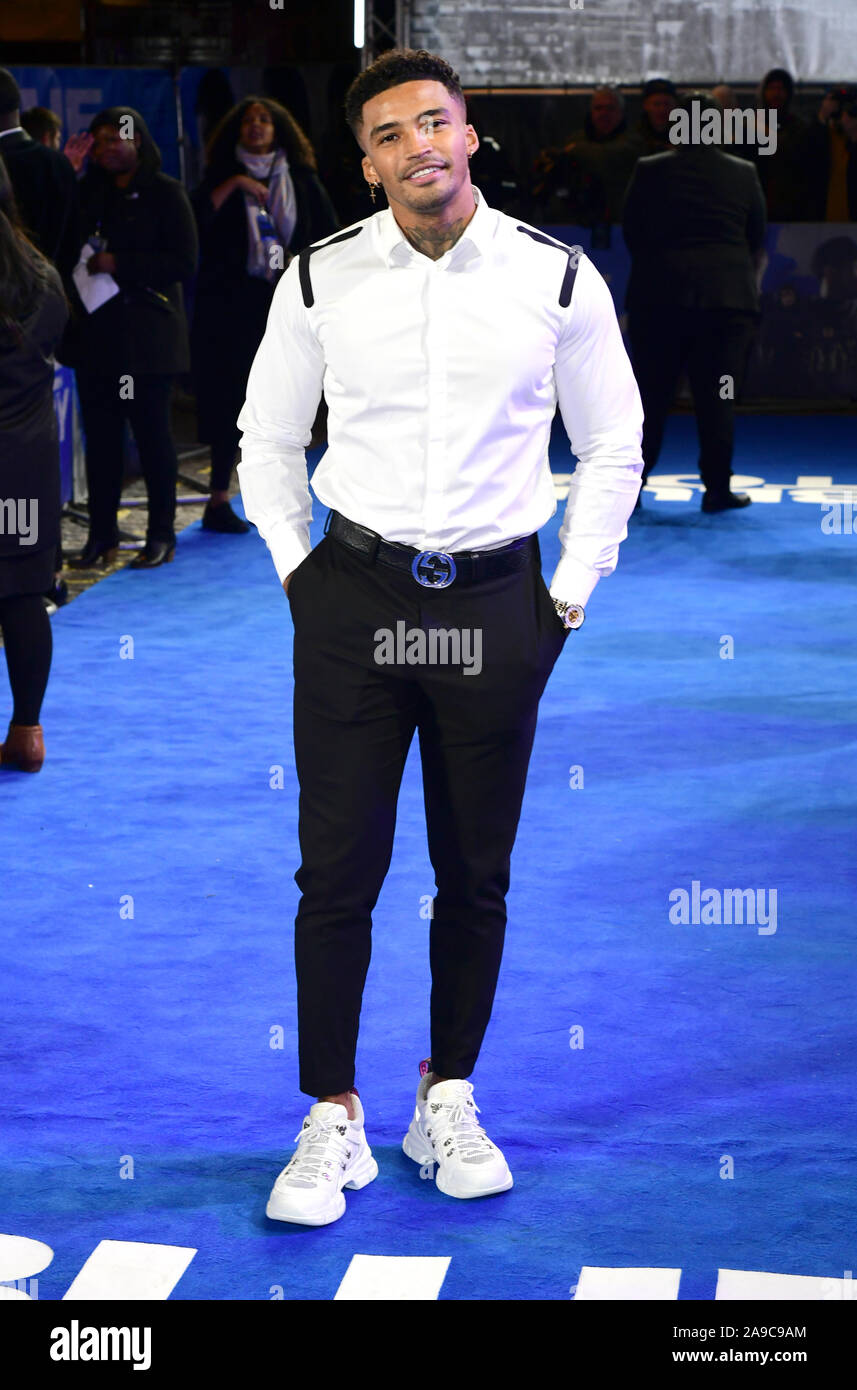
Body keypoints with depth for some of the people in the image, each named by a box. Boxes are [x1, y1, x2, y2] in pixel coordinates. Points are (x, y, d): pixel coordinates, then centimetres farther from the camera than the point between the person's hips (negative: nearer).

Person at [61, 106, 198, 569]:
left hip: (146, 335, -5)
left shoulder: (165, 193, -2)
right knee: (99, 433, 4)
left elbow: (184, 262, -10)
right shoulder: (88, 193, 14)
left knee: (152, 431, -1)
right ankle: (102, 535, 9)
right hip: (96, 332, 5)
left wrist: (119, 265, -14)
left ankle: (161, 534, 7)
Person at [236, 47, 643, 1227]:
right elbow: (267, 437, 13)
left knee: (477, 878, 9)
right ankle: (334, 1122, 12)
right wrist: (297, 570, 6)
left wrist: (571, 591, 4)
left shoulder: (558, 278, -1)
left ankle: (448, 1104, 25)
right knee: (337, 873, 0)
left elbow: (613, 445, 9)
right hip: (353, 601, 0)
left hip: (497, 608, 0)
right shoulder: (320, 279, 0)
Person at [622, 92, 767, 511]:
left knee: (650, 394, 6)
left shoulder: (649, 171, -1)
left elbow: (630, 231, 7)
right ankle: (717, 488, 4)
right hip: (728, 294, 0)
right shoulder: (744, 173, 2)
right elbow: (757, 236, 11)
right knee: (717, 397, 3)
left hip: (659, 293, 0)